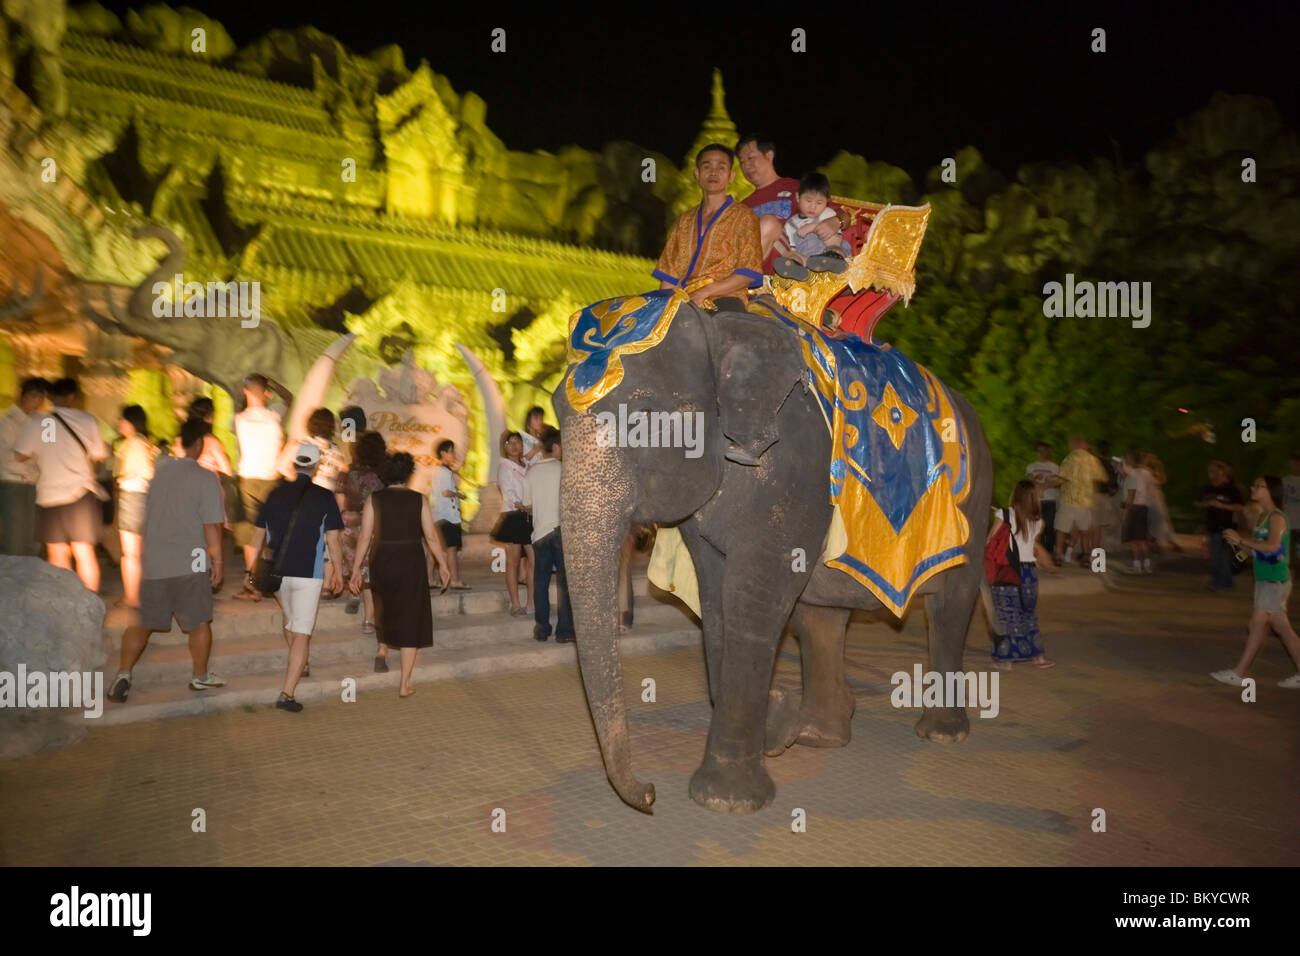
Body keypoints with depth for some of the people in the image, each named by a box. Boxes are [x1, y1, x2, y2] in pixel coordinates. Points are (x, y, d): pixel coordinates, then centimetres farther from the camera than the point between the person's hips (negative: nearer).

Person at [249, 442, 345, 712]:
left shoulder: (275, 494, 5)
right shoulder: (324, 497, -6)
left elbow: (258, 536, 10)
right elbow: (333, 540, -6)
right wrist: (338, 571, 6)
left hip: (276, 573, 5)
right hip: (308, 574, -4)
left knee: (291, 620, 26)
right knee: (302, 632, -2)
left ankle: (300, 666, 47)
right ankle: (287, 693, -9)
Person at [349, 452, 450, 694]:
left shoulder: (374, 499, -1)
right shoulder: (418, 499, -2)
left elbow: (365, 537, -4)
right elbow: (431, 537, -3)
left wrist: (356, 570, 2)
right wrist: (443, 565, 7)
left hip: (381, 562, 1)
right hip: (411, 562, -1)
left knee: (385, 608, 32)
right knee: (410, 619, 5)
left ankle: (382, 651, 20)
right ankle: (405, 685, 5)